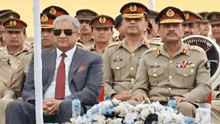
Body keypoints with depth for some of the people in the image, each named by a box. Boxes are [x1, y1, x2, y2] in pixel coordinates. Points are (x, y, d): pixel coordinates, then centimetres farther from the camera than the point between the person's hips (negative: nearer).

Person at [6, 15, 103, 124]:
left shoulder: (92, 60, 14)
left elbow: (92, 92, 0)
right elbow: (28, 90, 16)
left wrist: (61, 103, -16)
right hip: (41, 110, 3)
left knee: (68, 106, -39)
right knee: (15, 107, -28)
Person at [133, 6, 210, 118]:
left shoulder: (198, 54, 14)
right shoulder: (148, 56, 20)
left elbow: (204, 87, 6)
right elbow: (139, 87, 19)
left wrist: (185, 98, -15)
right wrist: (140, 95, -8)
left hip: (183, 105, 0)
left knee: (186, 108, -39)